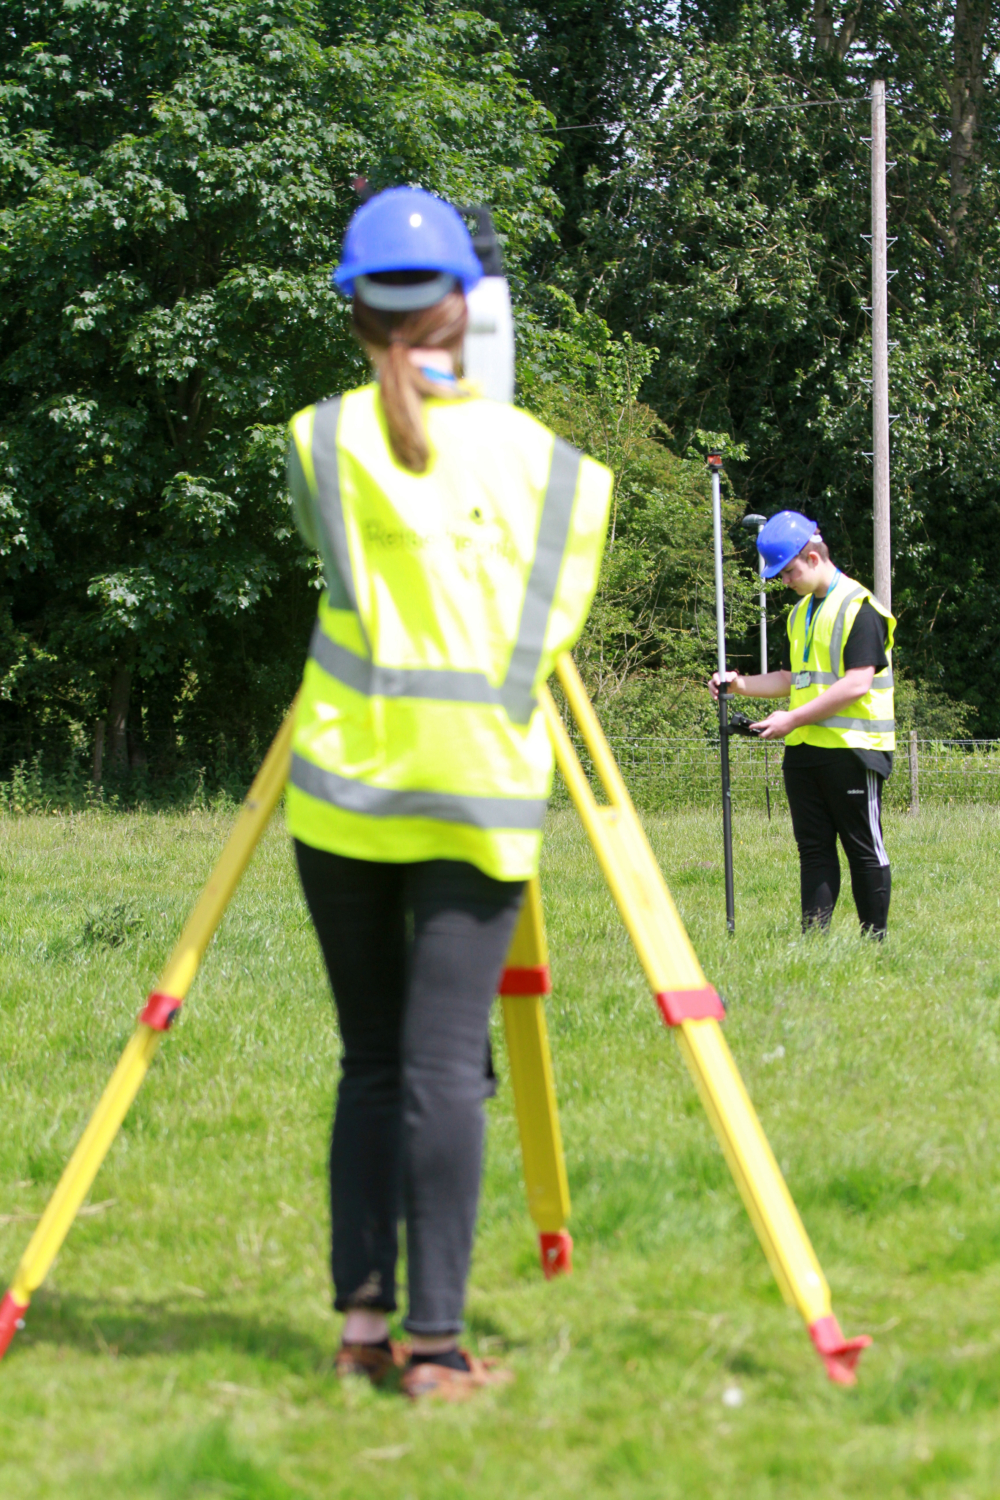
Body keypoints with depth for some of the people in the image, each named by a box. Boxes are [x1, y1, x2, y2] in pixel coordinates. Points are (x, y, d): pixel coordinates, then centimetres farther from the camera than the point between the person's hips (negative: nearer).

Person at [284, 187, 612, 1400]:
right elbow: (557, 612, 7)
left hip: (343, 789, 1)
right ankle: (434, 1337, -10)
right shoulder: (529, 448, 3)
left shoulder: (320, 437, 0)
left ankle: (362, 1320, 7)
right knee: (442, 1065, -5)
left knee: (369, 1060, 10)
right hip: (479, 793, -1)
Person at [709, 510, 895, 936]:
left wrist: (794, 718, -18)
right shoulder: (801, 613, 17)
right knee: (813, 848, 5)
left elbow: (857, 684, -19)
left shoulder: (858, 607, -11)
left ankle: (876, 940, 5)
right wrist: (740, 684, 7)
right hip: (804, 749, 8)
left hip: (851, 748, -8)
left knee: (864, 849, -1)